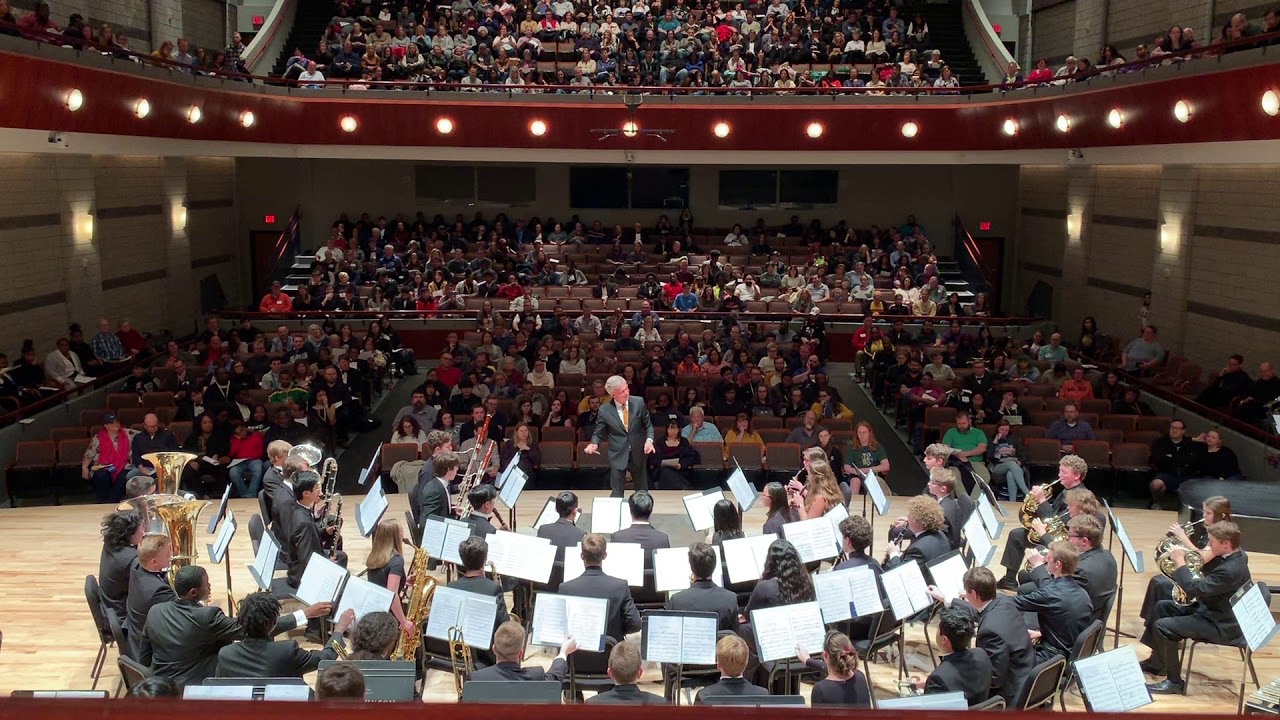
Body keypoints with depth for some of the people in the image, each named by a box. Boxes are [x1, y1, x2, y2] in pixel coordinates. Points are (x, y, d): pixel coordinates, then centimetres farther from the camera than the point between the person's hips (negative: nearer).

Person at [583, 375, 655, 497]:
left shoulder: (639, 402, -7)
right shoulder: (604, 410, -11)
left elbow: (648, 425, 4)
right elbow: (598, 433, -1)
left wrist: (649, 440, -14)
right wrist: (594, 444, -22)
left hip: (638, 454, 2)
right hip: (618, 456, -2)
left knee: (643, 492, 16)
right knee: (616, 494, 2)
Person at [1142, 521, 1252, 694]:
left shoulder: (1231, 570, -32)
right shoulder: (1232, 556, -2)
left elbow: (1194, 589, -32)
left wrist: (1180, 563, -21)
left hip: (1221, 625, -11)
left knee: (1162, 627, -19)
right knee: (1162, 607, 17)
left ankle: (1174, 681, -5)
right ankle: (1156, 662, 29)